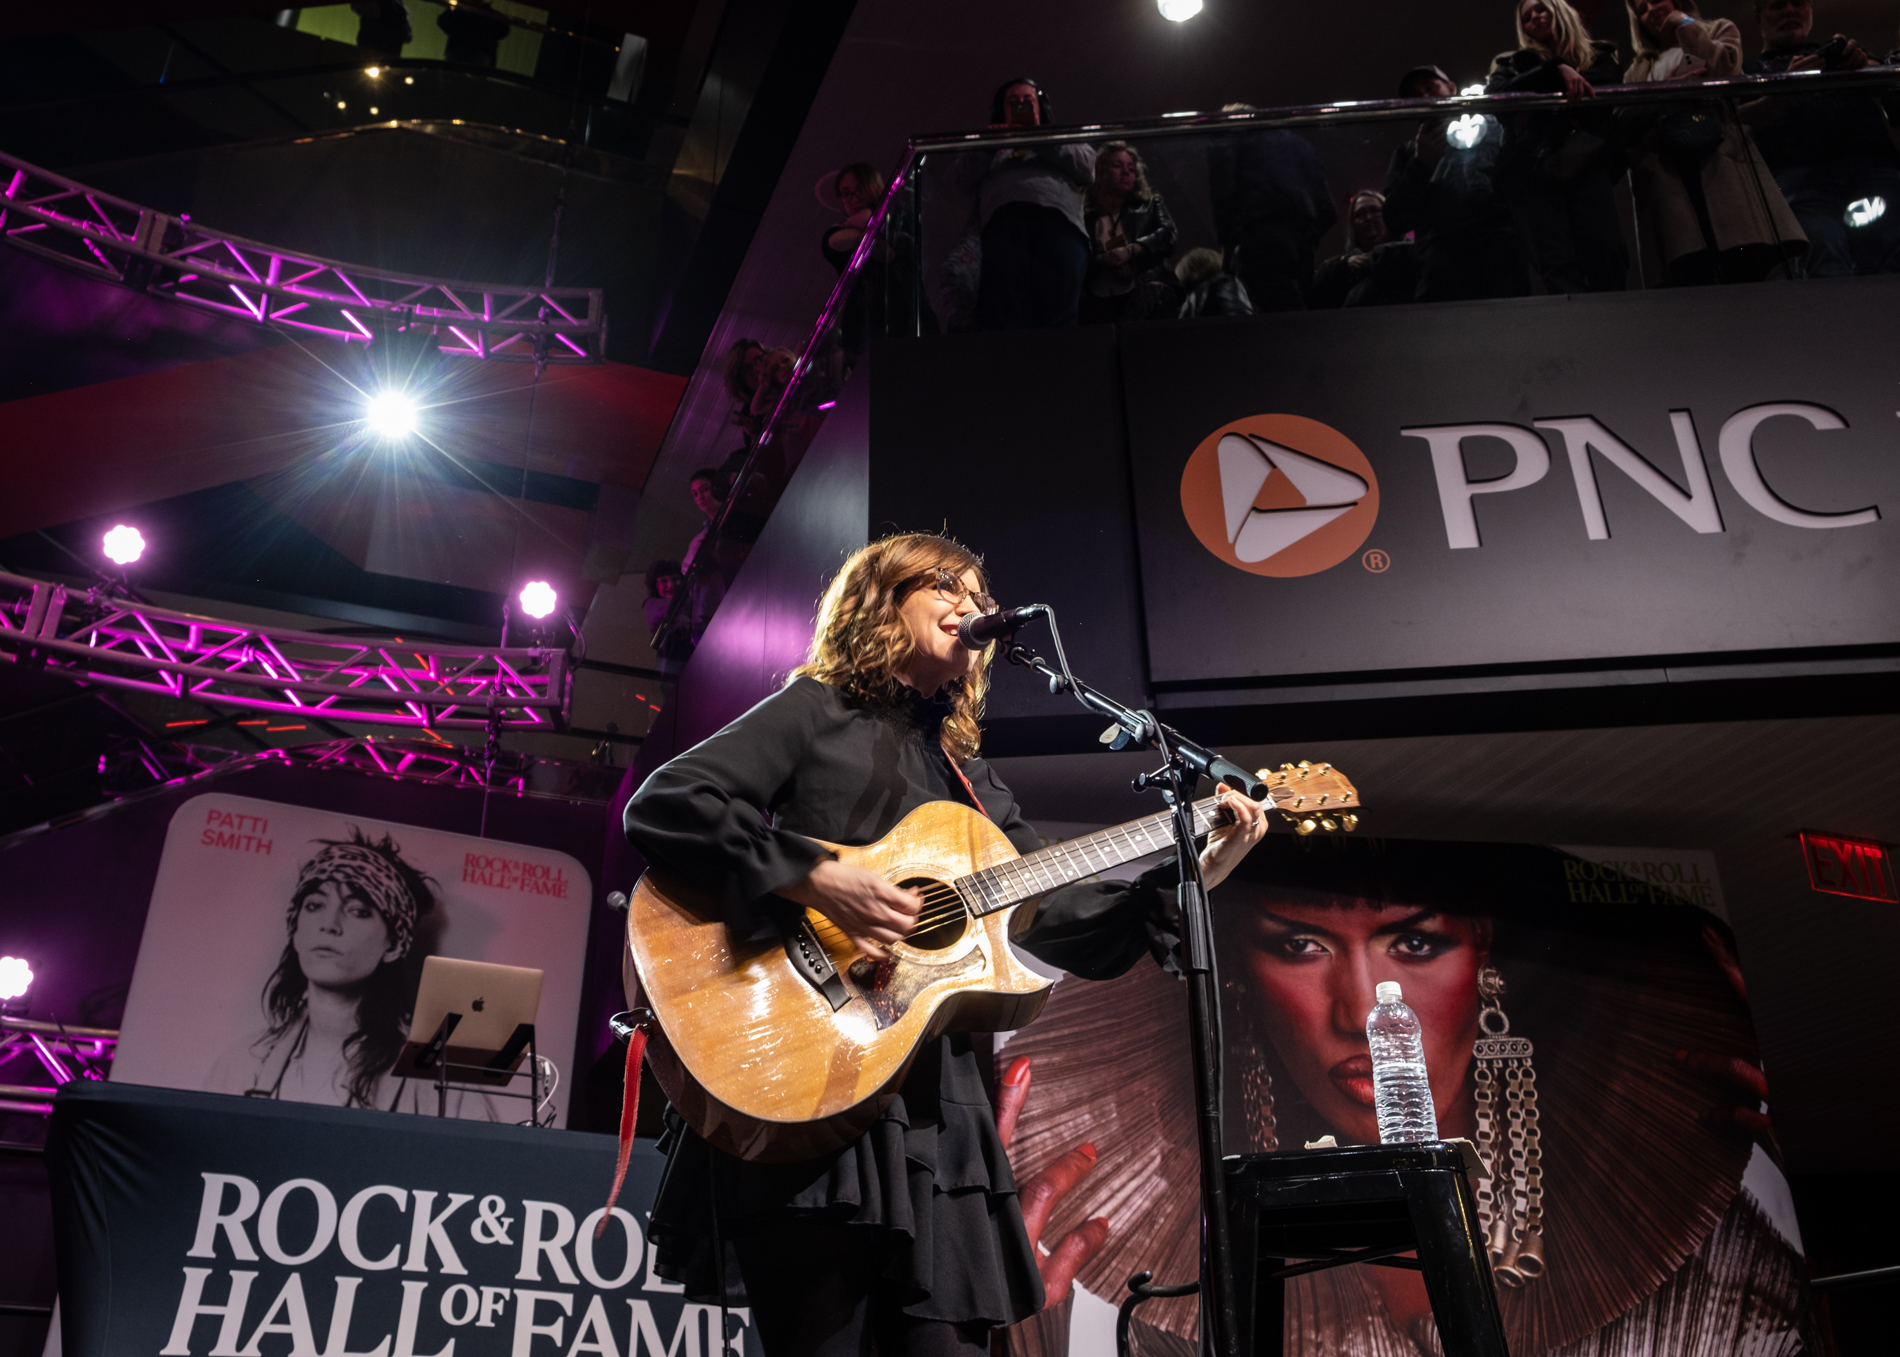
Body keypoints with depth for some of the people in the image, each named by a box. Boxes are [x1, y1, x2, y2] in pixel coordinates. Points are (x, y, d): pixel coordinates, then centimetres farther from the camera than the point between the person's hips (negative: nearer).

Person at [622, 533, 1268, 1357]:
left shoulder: (972, 782, 23)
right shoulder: (817, 711, 5)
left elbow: (1064, 928, 16)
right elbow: (661, 804, -9)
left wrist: (1199, 872, 6)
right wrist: (818, 880, -19)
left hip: (936, 1104, 6)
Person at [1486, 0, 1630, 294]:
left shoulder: (1597, 56, 29)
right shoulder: (1514, 64, 28)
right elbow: (1494, 97, 6)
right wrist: (1556, 71, -4)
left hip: (1586, 162, 0)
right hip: (1532, 168, 0)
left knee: (1604, 251, -23)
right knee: (1557, 262, -22)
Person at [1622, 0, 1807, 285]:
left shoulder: (1719, 31, 29)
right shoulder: (1638, 71, 32)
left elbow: (1724, 68, 5)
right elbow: (1628, 122, 14)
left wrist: (1686, 25, 15)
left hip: (1723, 159, -1)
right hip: (1667, 172, 1)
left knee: (1748, 265, -19)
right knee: (1688, 270, -20)